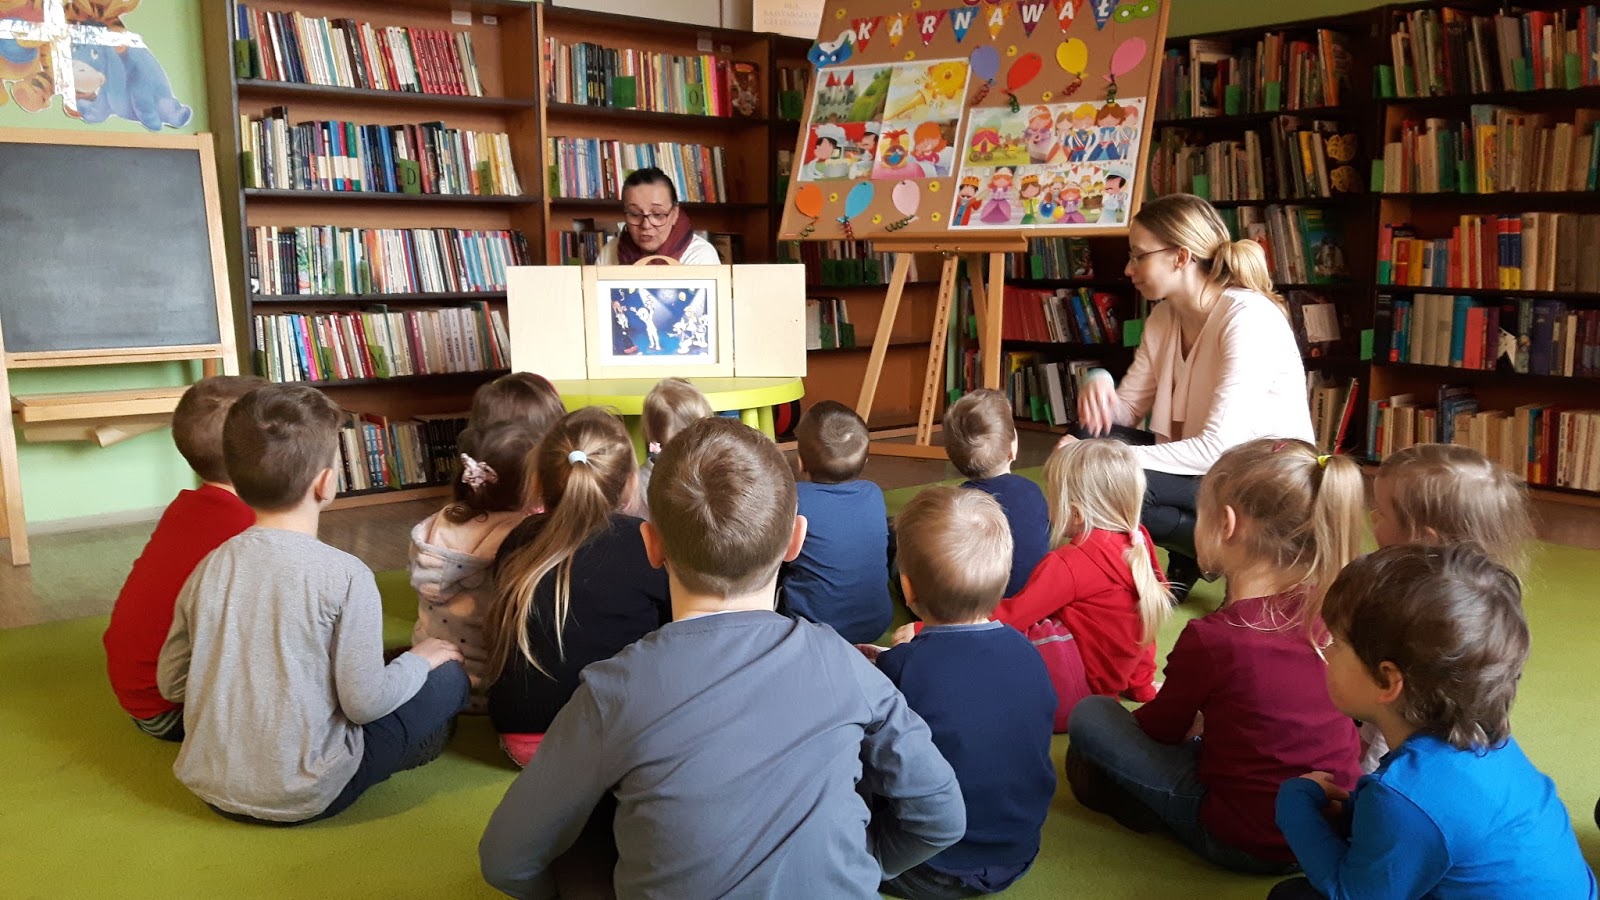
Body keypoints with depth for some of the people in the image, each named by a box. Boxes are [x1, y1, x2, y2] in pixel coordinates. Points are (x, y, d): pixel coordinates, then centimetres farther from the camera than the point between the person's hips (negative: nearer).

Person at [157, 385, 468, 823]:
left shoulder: (208, 569, -3)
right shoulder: (346, 576, -19)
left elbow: (171, 683, 5)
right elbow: (365, 703, -16)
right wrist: (421, 659, 2)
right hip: (304, 798, -6)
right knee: (449, 675, 7)